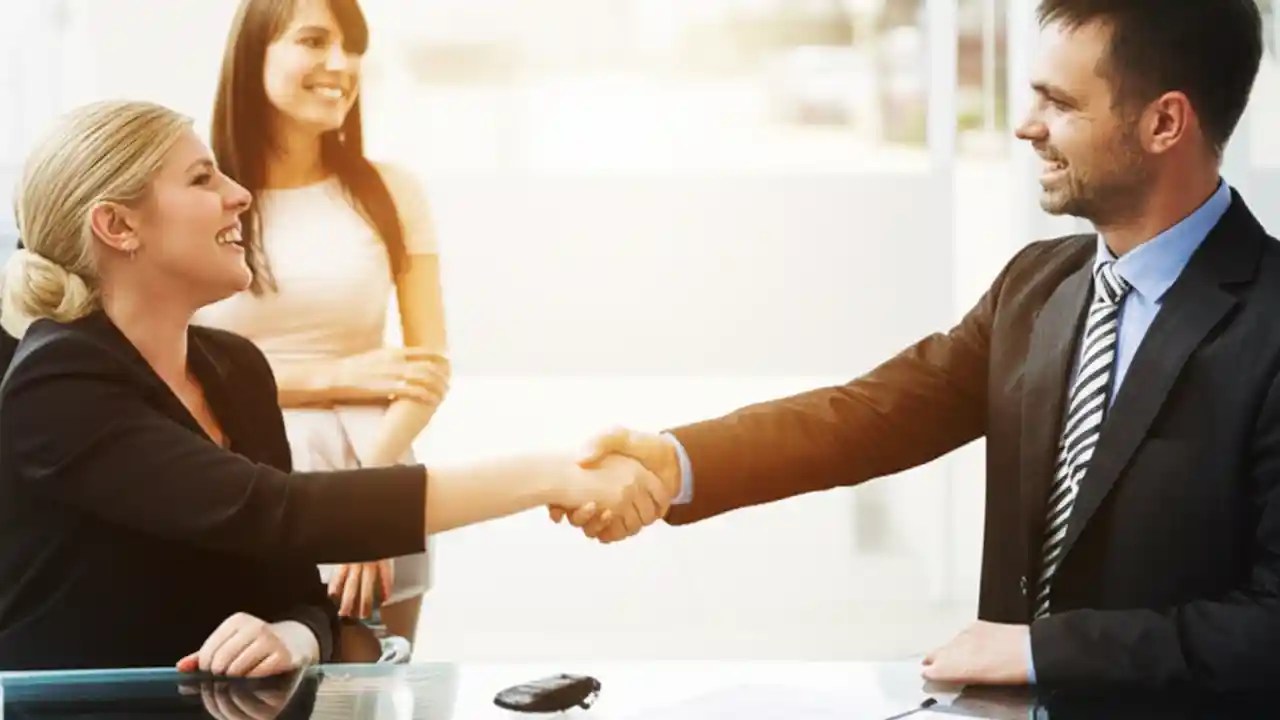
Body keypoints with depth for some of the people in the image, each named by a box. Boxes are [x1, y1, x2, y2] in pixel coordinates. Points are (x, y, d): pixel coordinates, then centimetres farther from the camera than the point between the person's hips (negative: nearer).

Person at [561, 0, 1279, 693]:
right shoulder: (1039, 280, 5)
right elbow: (883, 408, -3)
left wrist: (1040, 648, -17)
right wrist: (676, 463, -16)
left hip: (1158, 702, -4)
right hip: (1018, 695, 5)